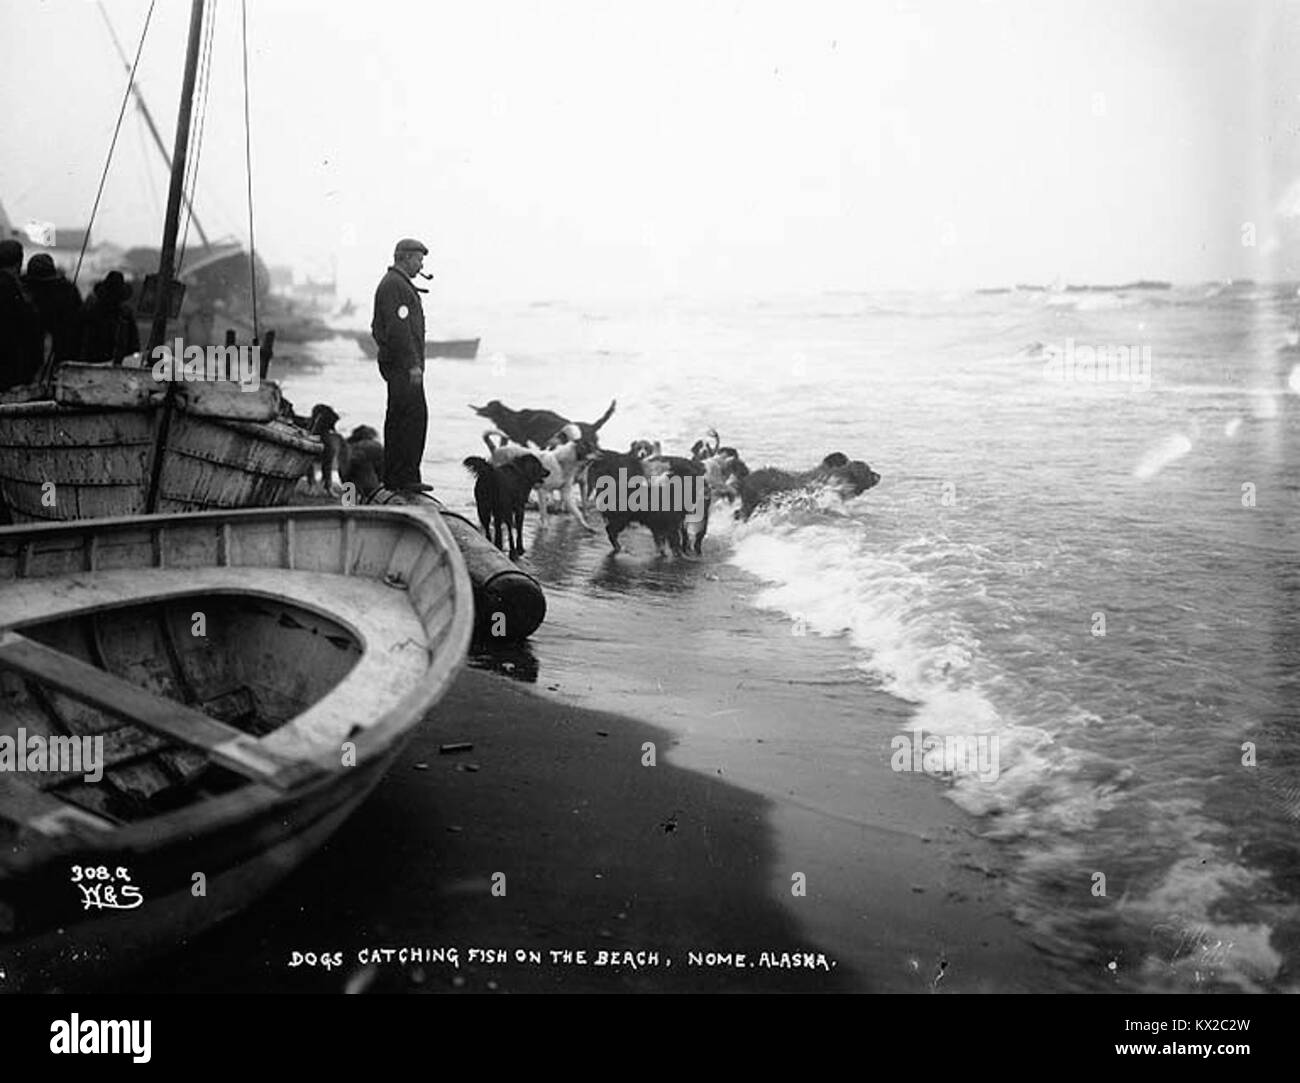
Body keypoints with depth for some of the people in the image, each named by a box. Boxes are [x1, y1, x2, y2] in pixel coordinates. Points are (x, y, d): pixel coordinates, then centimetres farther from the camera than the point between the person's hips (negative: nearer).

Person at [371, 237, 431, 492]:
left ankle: (392, 477, 15)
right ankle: (406, 477, -12)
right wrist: (413, 364, -22)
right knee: (415, 416, -12)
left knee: (398, 419, 11)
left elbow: (378, 327, 26)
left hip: (398, 363, 11)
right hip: (403, 364, -11)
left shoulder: (396, 283, 21)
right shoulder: (394, 285, -13)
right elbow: (398, 327, -21)